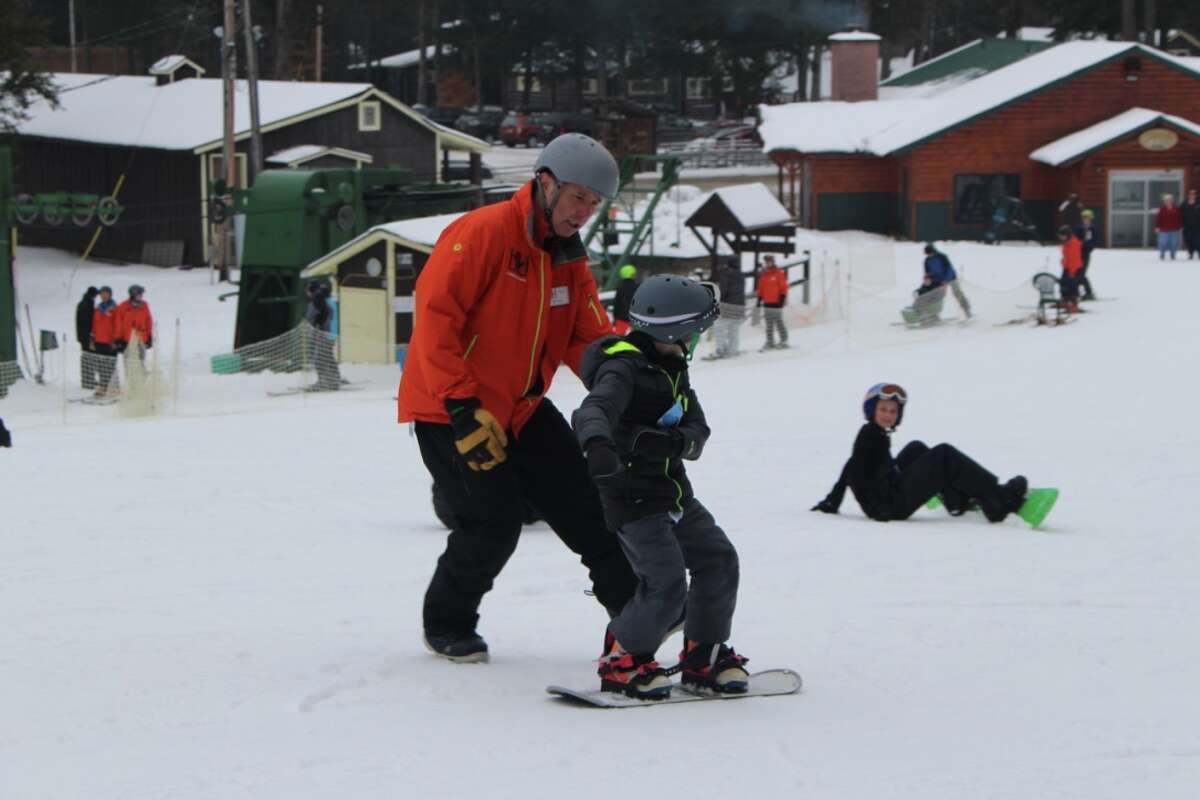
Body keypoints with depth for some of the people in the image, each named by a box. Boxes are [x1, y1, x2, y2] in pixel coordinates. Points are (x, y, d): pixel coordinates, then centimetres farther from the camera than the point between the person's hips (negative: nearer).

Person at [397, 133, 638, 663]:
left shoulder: (569, 258, 7)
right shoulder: (484, 232, -19)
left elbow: (589, 341, 5)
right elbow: (435, 316, -24)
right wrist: (464, 409, -29)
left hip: (523, 410, 8)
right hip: (448, 412, -8)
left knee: (586, 504, 2)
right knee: (494, 524, -11)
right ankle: (446, 627, 12)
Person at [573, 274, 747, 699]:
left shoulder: (673, 368, 11)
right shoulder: (623, 368, -18)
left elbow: (698, 429, 5)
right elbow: (592, 410, -37)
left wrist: (678, 441, -20)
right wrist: (599, 446, -60)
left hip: (675, 493, 9)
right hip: (634, 500, -9)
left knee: (718, 560, 6)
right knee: (667, 584, -17)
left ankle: (705, 654, 21)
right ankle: (621, 661, 2)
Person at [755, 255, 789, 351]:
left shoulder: (779, 273, -7)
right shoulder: (763, 275, 10)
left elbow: (783, 287, -7)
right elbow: (761, 288, 16)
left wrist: (782, 298, -11)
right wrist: (759, 299, 11)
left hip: (776, 302, -6)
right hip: (767, 303, 6)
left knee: (779, 322, -2)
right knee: (769, 324, 8)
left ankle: (783, 341, 6)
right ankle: (770, 342, 12)